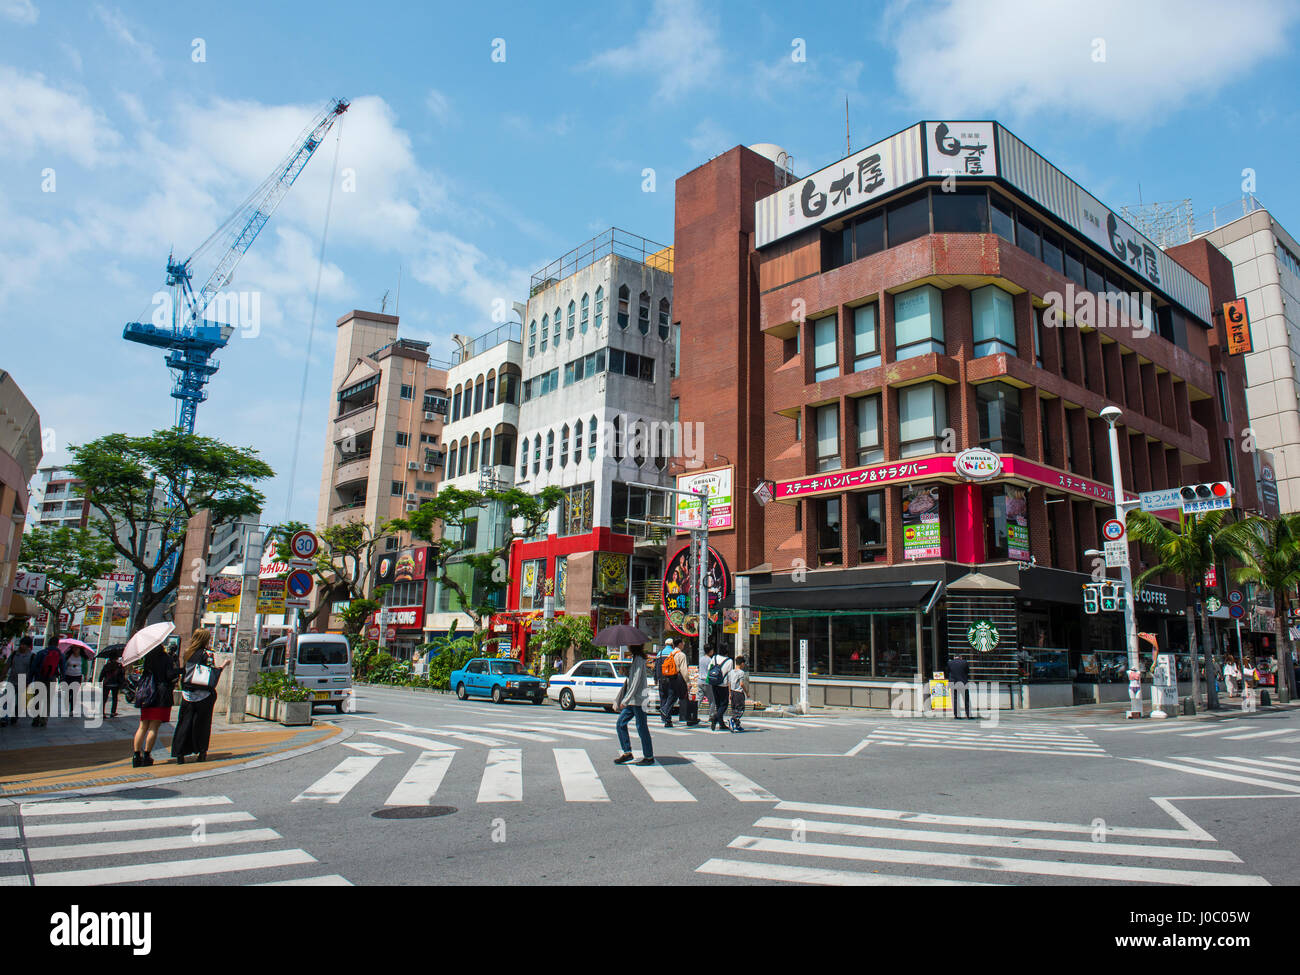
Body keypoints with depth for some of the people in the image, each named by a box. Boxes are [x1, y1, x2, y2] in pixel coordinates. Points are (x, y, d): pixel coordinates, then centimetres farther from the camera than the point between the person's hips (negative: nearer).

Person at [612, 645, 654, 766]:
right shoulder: (635, 658, 14)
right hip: (632, 700, 10)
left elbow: (636, 681, -20)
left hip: (638, 699, -10)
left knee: (641, 728, -2)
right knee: (620, 724, 8)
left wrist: (625, 700, -19)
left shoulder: (639, 659, -15)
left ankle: (649, 757, 7)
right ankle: (627, 752, 14)